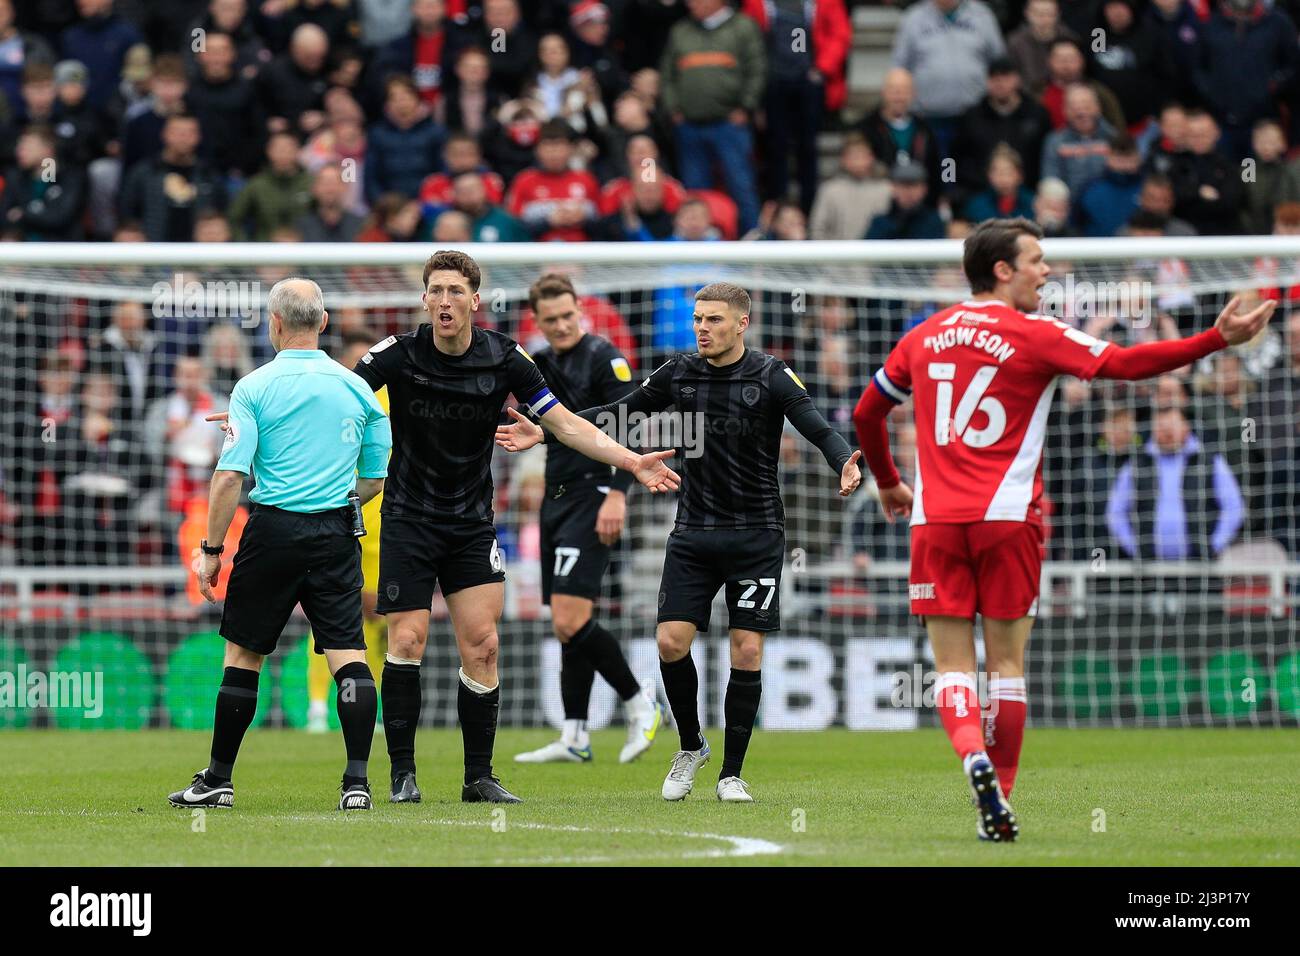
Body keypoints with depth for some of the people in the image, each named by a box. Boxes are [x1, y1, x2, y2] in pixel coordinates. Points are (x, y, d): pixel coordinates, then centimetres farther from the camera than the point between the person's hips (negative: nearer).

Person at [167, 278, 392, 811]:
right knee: (348, 655, 0)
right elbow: (373, 480, 12)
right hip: (337, 535, 3)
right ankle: (357, 782, -10)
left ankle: (218, 780, 14)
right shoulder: (356, 388, 7)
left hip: (273, 531, -3)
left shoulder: (256, 388, -4)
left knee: (242, 654, 8)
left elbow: (230, 476, -10)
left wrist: (211, 550, -4)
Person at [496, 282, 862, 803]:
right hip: (693, 533, 3)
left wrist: (843, 462, -40)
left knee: (747, 651, -5)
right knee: (671, 641, -8)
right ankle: (691, 746, 17)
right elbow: (620, 413, 12)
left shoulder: (770, 376, -8)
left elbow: (817, 427, -18)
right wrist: (545, 432, 8)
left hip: (756, 534, -3)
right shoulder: (678, 374, 3)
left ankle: (731, 773, 8)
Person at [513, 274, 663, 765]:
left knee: (570, 620, -16)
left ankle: (639, 700, 0)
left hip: (591, 500, -8)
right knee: (566, 625, 8)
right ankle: (575, 739, 11)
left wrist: (617, 494, -23)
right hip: (557, 499, 8)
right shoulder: (540, 362, 14)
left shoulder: (603, 357, -9)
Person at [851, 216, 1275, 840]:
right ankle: (1000, 802, 4)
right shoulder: (1034, 337, -2)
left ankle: (973, 756, -26)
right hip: (1007, 519, -3)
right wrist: (1218, 339, -11)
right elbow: (1125, 363, -10)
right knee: (1005, 664, 6)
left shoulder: (922, 338, 12)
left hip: (935, 520, 3)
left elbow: (866, 414, 22)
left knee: (952, 666, 1)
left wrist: (888, 482, 38)